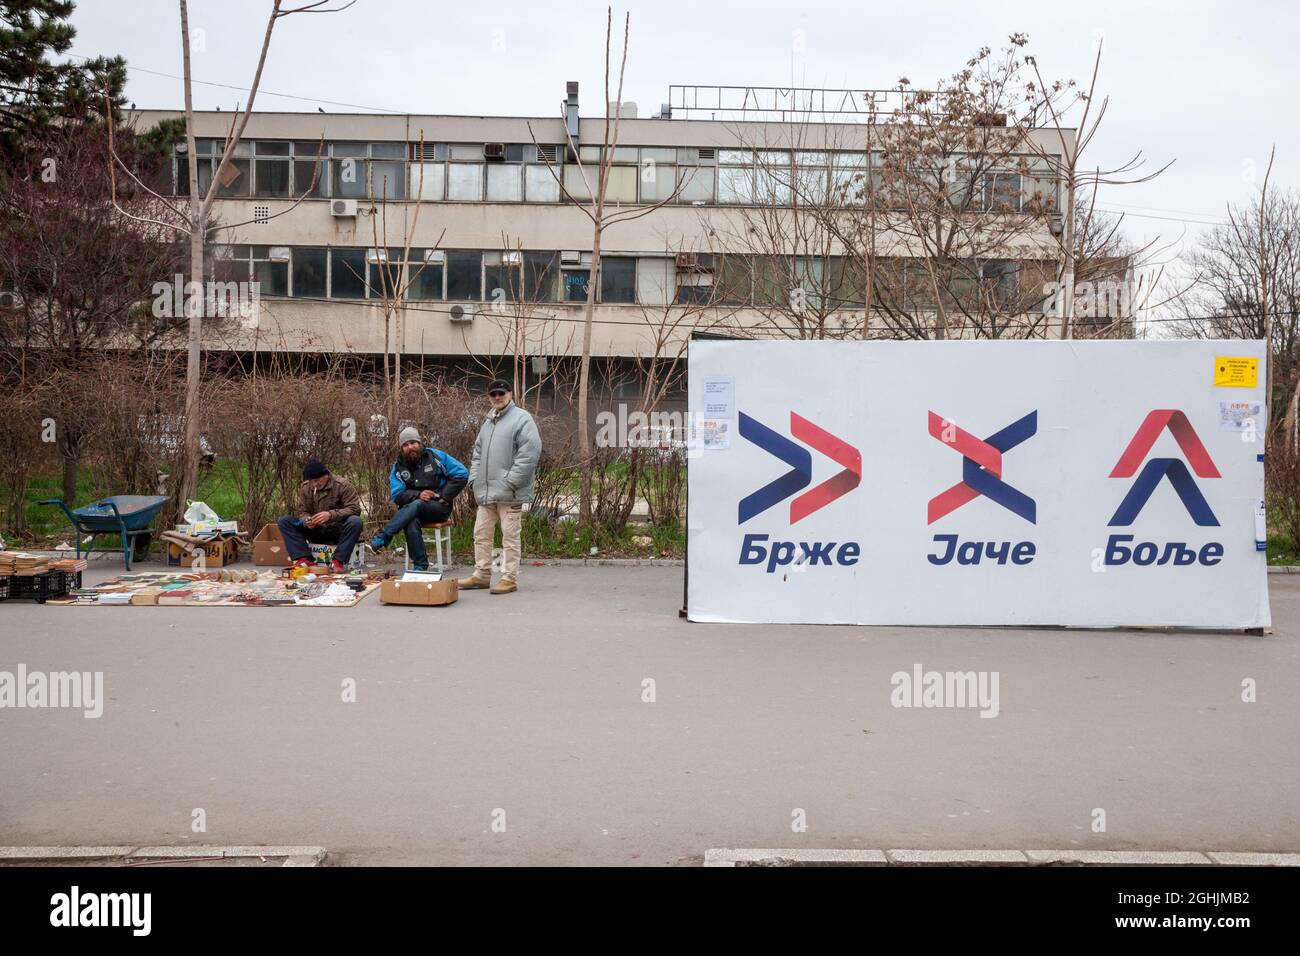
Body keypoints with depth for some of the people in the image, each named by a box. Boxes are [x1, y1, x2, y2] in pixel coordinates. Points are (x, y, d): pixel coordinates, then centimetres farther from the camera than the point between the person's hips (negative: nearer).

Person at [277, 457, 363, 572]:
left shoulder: (342, 485, -12)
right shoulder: (304, 488, 1)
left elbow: (355, 509, -19)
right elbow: (302, 512, 6)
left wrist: (331, 515, -32)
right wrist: (306, 520, -20)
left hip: (337, 531, -4)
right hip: (316, 532, 4)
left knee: (355, 521, -36)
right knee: (284, 521, -13)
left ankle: (338, 561, -32)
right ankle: (303, 558, -25)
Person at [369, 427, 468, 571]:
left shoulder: (436, 456, 1)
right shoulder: (398, 467, 5)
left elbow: (461, 474, -2)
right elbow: (397, 495, -4)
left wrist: (445, 496, -8)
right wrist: (418, 495, -22)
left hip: (439, 507, -2)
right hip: (413, 511, 2)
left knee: (416, 505, -35)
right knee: (411, 522, -35)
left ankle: (382, 538, -37)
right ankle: (420, 566, -29)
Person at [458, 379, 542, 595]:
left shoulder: (521, 419, -7)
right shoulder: (488, 422, 19)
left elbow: (529, 453, -16)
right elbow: (478, 453, 25)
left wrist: (511, 481, -18)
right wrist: (474, 478, 9)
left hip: (509, 494, -8)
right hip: (486, 492, 8)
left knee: (510, 537, -1)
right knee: (481, 534, 13)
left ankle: (509, 578, 6)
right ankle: (481, 575, 23)